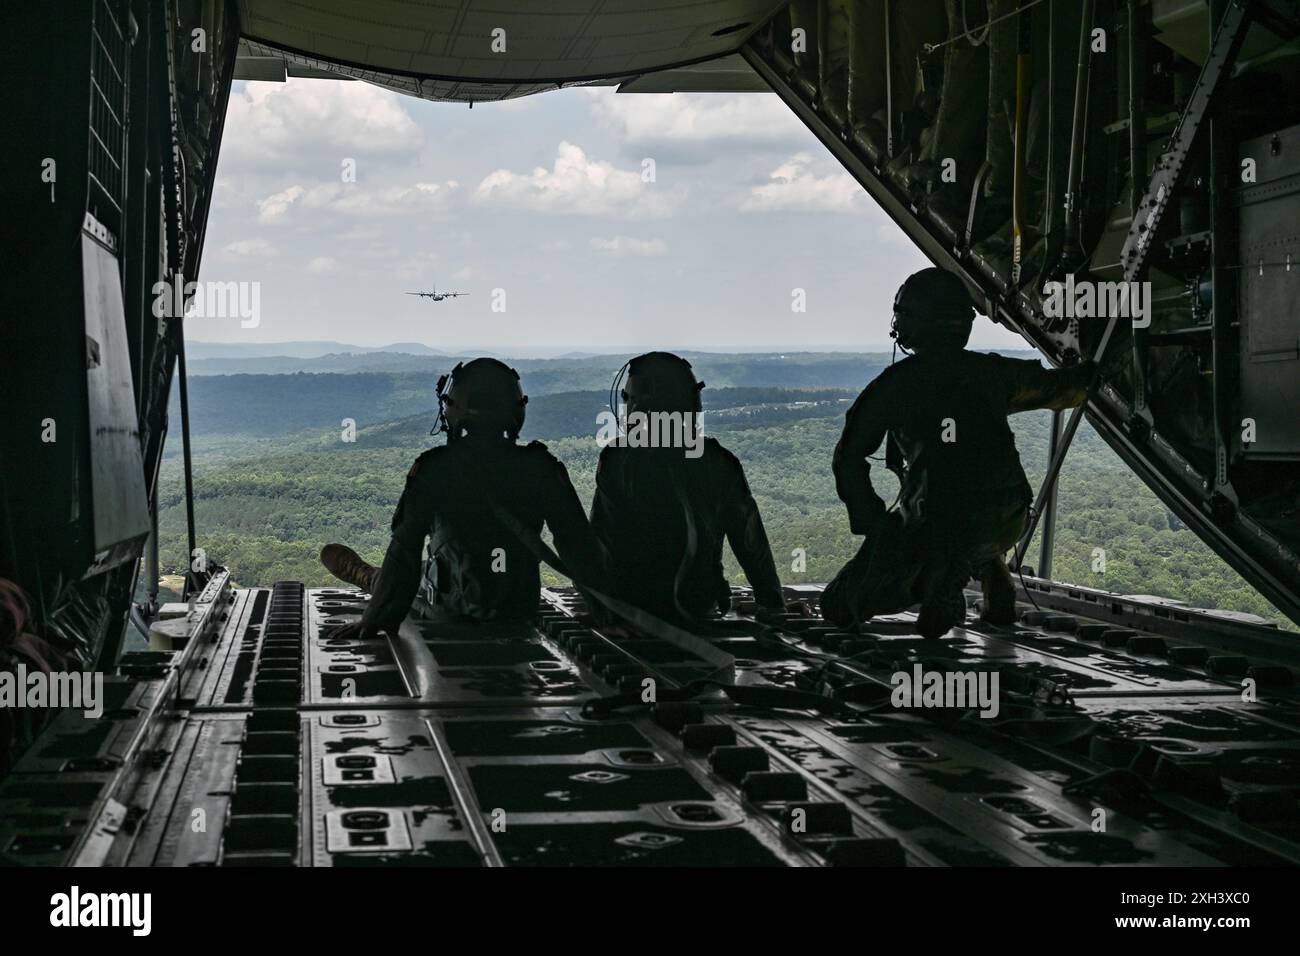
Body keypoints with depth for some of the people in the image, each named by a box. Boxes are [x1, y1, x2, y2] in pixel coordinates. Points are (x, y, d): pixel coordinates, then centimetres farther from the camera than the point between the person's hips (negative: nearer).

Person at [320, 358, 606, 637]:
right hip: (523, 611, 3)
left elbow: (405, 550, -14)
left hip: (453, 608, -2)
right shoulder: (541, 467, -9)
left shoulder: (435, 469, -15)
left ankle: (361, 574, 58)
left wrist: (376, 619, -8)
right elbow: (578, 543, -5)